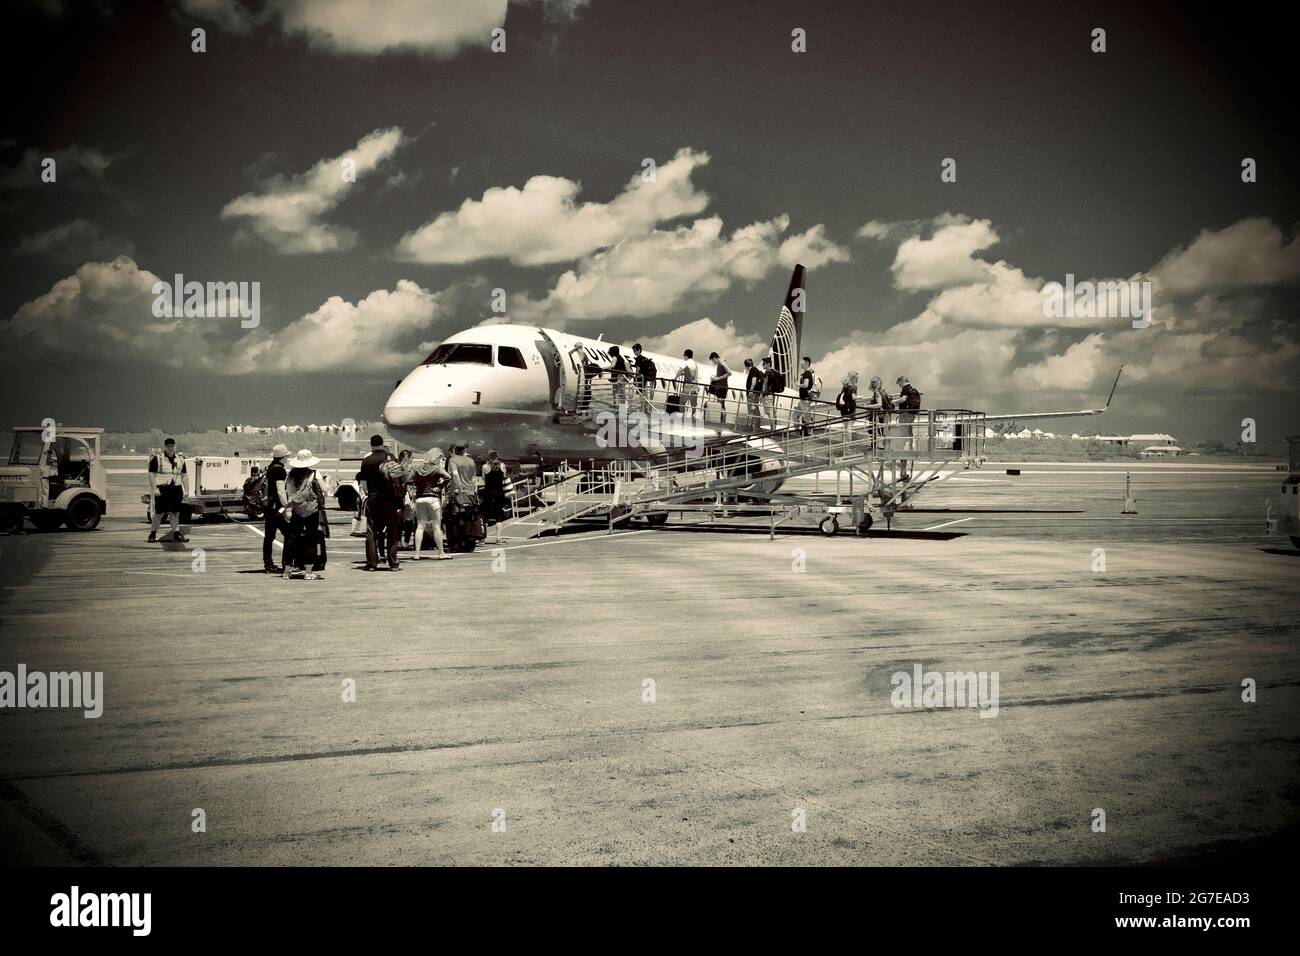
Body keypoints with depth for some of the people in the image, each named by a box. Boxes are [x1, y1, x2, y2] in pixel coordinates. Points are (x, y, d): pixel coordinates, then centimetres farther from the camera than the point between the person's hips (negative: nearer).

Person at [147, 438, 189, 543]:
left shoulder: (180, 459, 14)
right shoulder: (157, 458, -1)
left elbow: (183, 475, 19)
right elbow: (151, 474, -4)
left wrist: (185, 489, 12)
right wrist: (154, 488, -13)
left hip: (176, 489, 4)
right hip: (162, 489, -4)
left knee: (175, 512, 5)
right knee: (159, 512, -2)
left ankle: (176, 534, 8)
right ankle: (153, 533, 10)